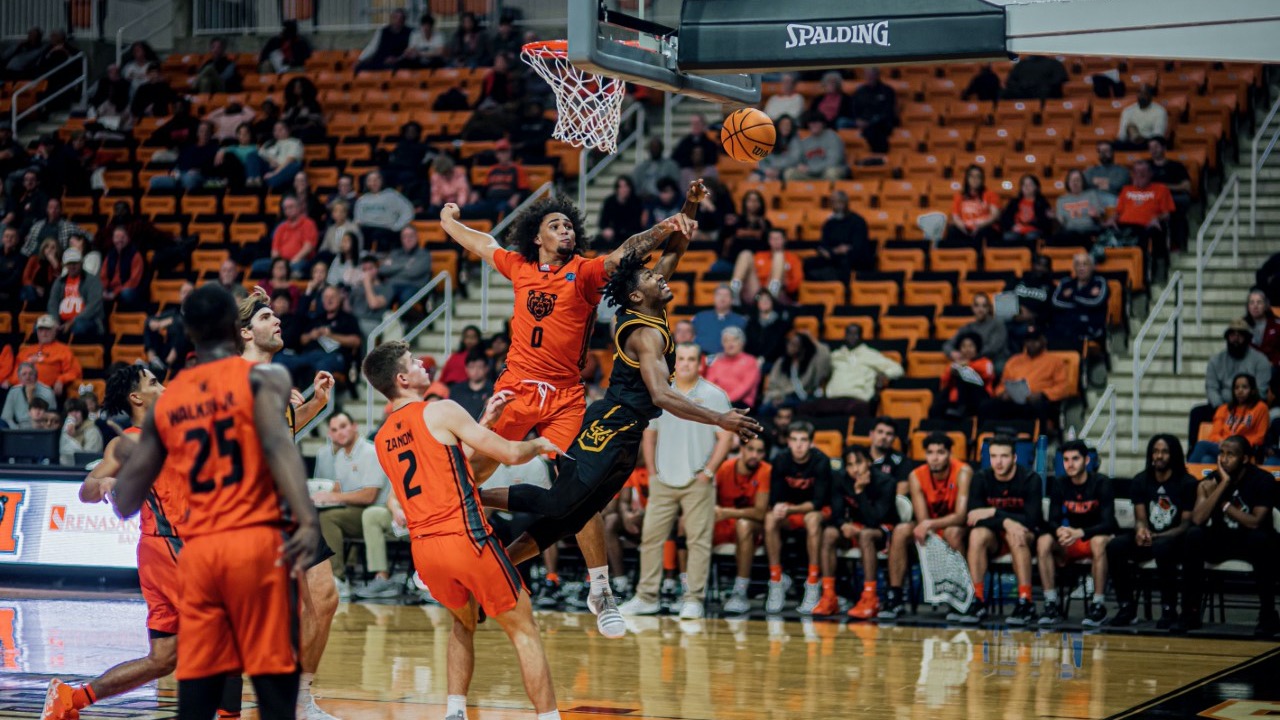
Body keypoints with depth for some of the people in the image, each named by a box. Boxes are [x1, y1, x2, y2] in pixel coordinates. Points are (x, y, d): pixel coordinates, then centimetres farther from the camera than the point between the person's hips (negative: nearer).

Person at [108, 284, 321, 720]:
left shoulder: (165, 401, 15)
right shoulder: (261, 377, 2)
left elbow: (125, 502, 16)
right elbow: (277, 445, -18)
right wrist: (308, 522, -30)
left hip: (198, 551, 4)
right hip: (256, 541, -4)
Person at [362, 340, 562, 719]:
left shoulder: (382, 439, 16)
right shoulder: (442, 411, -5)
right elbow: (510, 454, -6)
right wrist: (540, 444, 16)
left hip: (423, 547, 6)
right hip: (465, 537, -6)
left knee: (463, 623, 28)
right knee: (523, 629, 4)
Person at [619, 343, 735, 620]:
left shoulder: (713, 396, -1)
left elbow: (725, 436, -4)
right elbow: (649, 434, 16)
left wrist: (708, 471, -10)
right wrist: (652, 472, 8)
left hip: (697, 482, -4)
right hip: (663, 481, 4)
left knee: (699, 540, -4)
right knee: (650, 536, 2)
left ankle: (693, 600, 0)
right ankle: (646, 597, 9)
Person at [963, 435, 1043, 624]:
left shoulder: (1030, 480, -11)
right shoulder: (981, 478, -5)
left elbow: (1032, 520, -20)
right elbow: (973, 517, -16)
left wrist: (994, 513, -25)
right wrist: (1005, 522, -32)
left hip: (1023, 535, -2)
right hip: (993, 538, 2)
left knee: (1015, 537, -36)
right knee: (977, 534, -31)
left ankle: (1026, 603, -38)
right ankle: (977, 601, -30)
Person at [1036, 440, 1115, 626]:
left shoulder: (1101, 483, -12)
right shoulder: (1059, 484, -1)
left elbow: (1108, 524, -20)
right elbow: (1052, 521, -6)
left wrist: (1080, 532, -38)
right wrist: (1060, 531, -32)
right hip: (1070, 545, 4)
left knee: (1099, 541, -39)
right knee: (1043, 541, -26)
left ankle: (1098, 606, -30)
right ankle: (1052, 605, -24)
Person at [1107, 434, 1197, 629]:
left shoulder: (1187, 483, -7)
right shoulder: (1141, 481, 7)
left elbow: (1186, 524, -11)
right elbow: (1140, 518, 4)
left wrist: (1156, 537, -25)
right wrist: (1141, 531, -22)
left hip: (1175, 540, -4)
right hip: (1149, 538, 4)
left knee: (1162, 547, -40)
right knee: (1115, 546, -24)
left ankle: (1169, 610, -27)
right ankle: (1126, 607, -14)